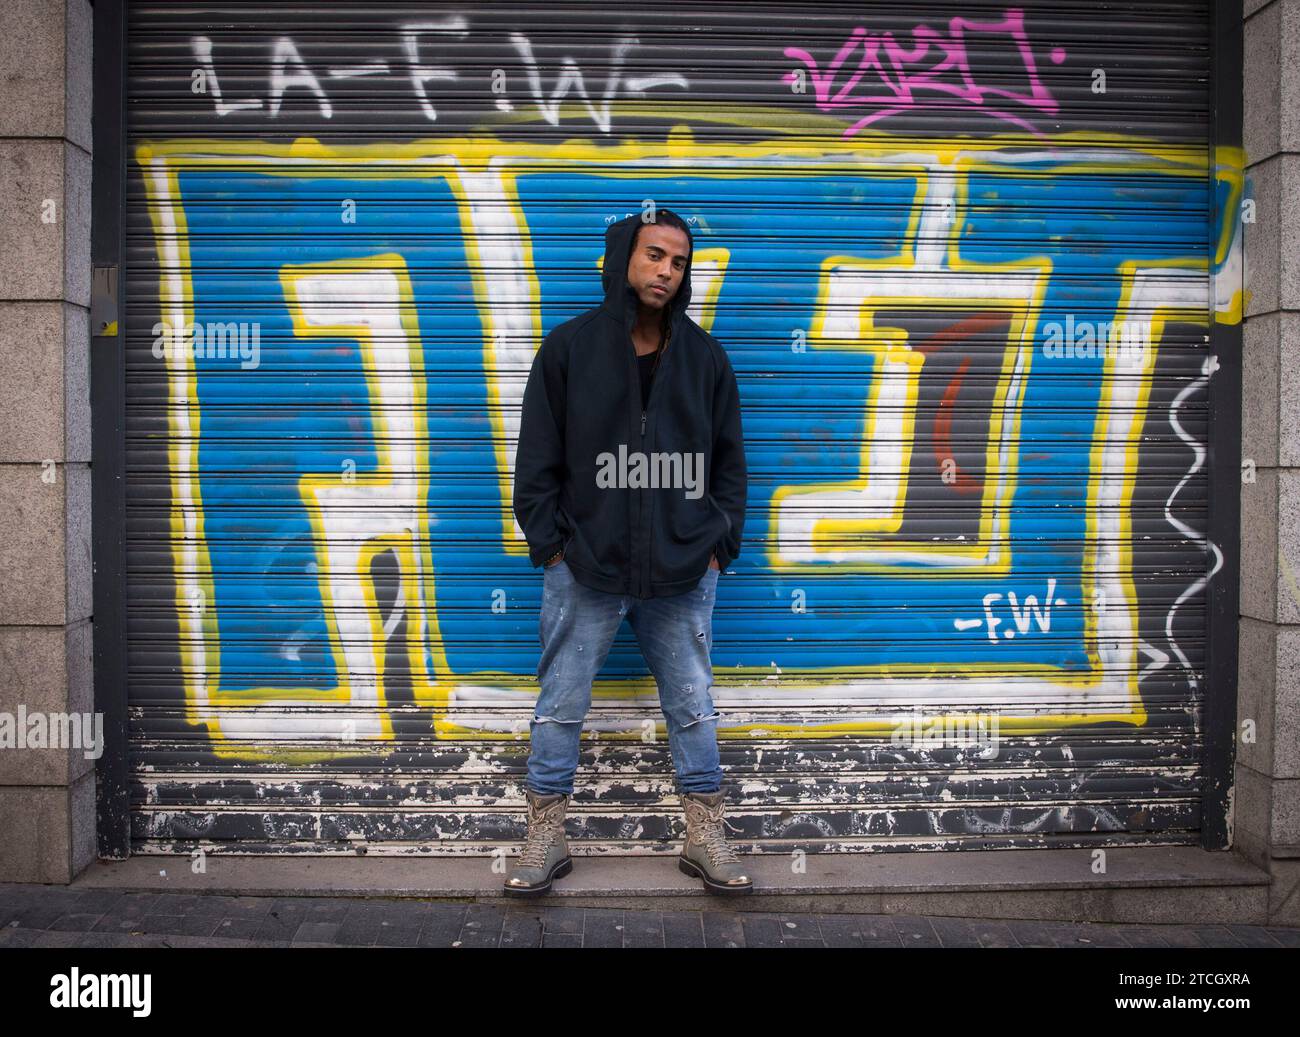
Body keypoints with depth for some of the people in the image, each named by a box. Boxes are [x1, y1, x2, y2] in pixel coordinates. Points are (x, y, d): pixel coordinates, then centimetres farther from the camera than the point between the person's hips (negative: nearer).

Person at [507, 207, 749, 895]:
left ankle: (705, 838, 24)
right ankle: (545, 839, 21)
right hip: (583, 572, -1)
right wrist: (549, 544, -5)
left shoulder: (705, 355, 7)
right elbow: (538, 458, 2)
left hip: (683, 575, 2)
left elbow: (729, 460, 11)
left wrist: (721, 544, 3)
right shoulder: (568, 347, 1)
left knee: (693, 708, 10)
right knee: (560, 708, 6)